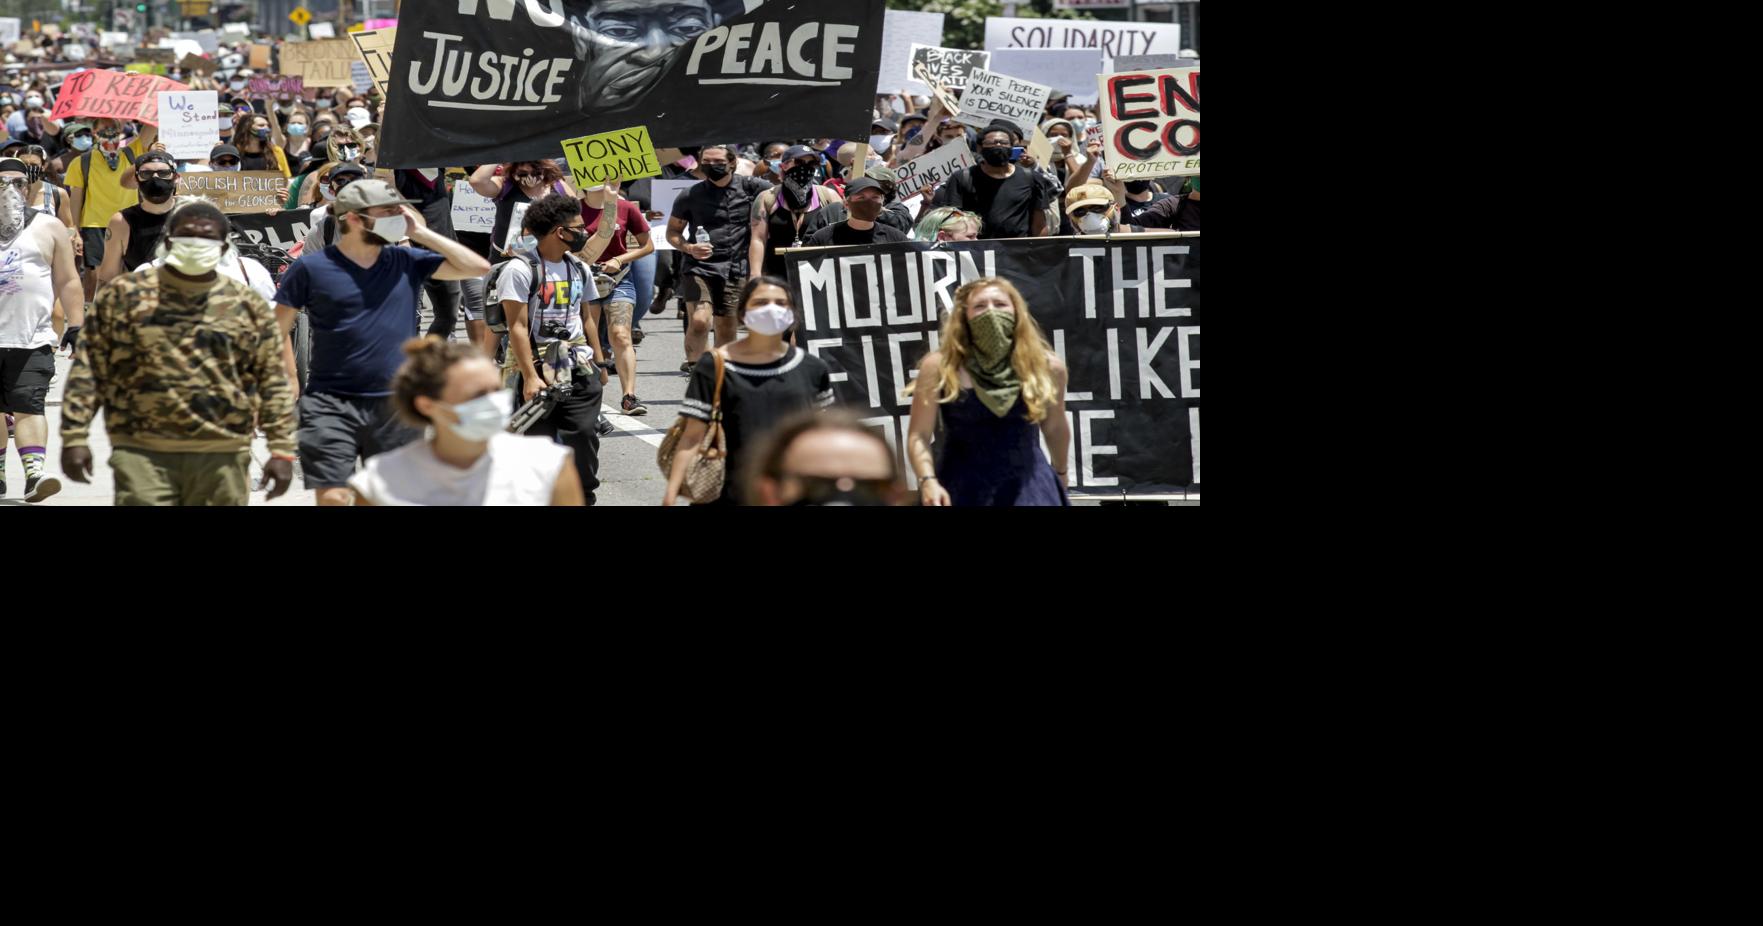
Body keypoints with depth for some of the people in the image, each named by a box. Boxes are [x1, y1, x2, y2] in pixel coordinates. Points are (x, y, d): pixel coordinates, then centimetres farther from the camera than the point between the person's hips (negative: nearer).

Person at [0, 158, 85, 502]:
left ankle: (34, 474, -21)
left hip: (31, 338, -2)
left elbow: (67, 281, 7)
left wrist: (76, 326, 0)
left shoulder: (48, 227, 7)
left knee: (29, 406, -12)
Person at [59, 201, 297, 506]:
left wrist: (282, 449, 3)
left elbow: (273, 381, 10)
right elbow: (88, 369, 4)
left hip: (223, 458, 2)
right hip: (143, 454, -2)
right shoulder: (124, 295, 5)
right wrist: (74, 436, -3)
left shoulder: (248, 305, 9)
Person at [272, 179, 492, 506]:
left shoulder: (406, 262, 5)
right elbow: (279, 328, 5)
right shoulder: (312, 268, -2)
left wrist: (420, 232, -1)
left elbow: (478, 267, 0)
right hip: (331, 404, -3)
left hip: (395, 406, 3)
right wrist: (290, 381, -1)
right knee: (332, 498, -10)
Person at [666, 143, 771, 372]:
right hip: (700, 267, -2)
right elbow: (672, 231, 10)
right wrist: (688, 248, -10)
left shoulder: (749, 187, 3)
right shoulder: (690, 195, 3)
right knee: (700, 320, -21)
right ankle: (692, 365, -1)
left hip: (735, 269, 2)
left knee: (726, 328, 6)